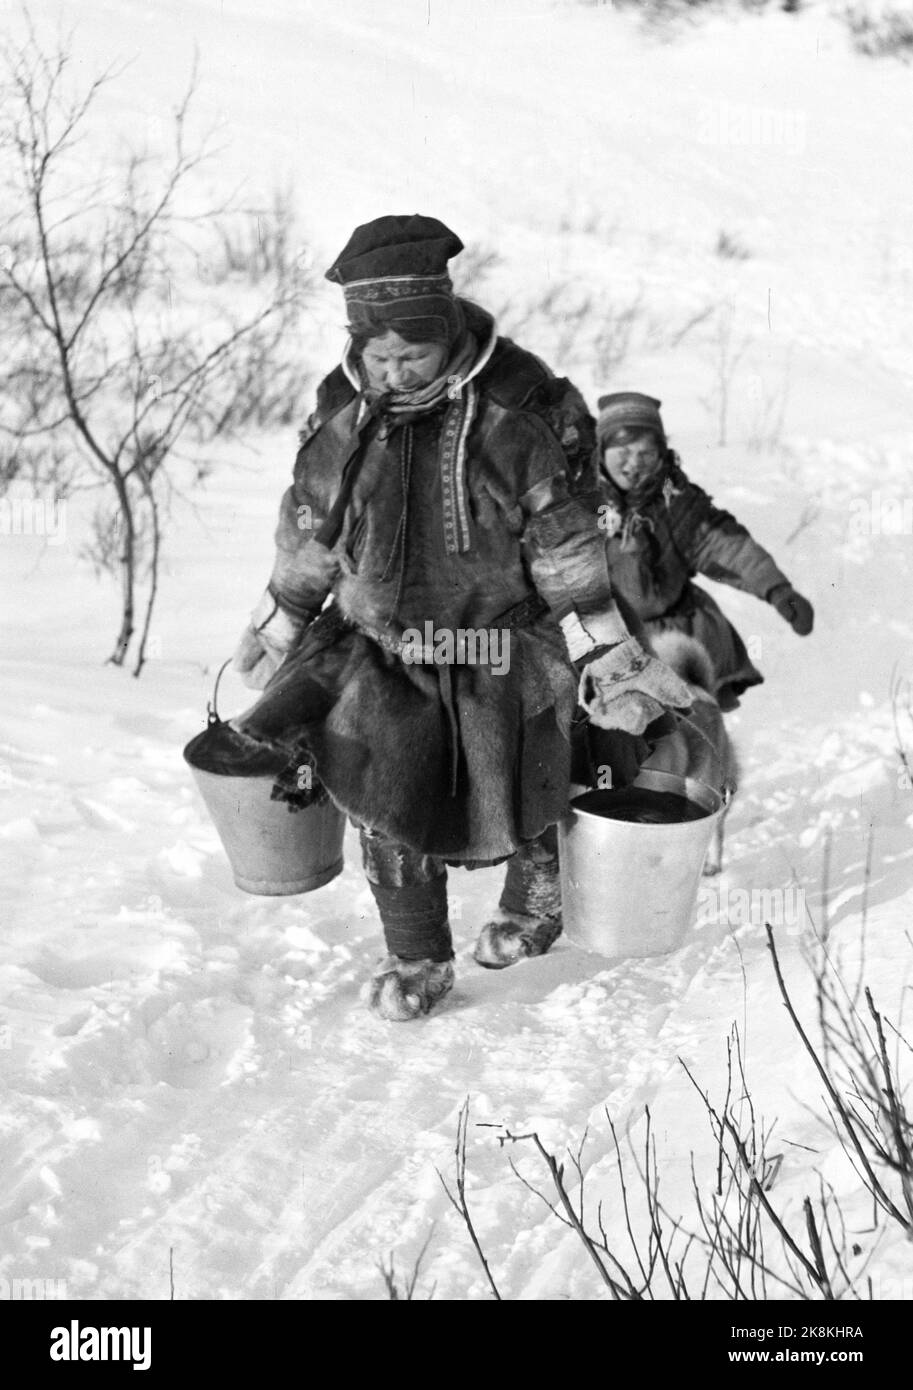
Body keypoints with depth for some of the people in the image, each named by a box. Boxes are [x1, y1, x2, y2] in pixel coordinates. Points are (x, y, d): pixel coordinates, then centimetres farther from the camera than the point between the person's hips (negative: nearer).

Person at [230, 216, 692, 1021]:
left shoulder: (520, 412, -17)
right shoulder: (343, 415, -5)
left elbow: (568, 553, -11)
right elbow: (307, 544, 8)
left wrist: (611, 668, -10)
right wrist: (273, 640, 15)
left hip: (504, 645, -2)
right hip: (384, 646, 2)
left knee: (516, 799, 12)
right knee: (389, 803, -3)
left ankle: (535, 901, 45)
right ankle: (416, 960, 18)